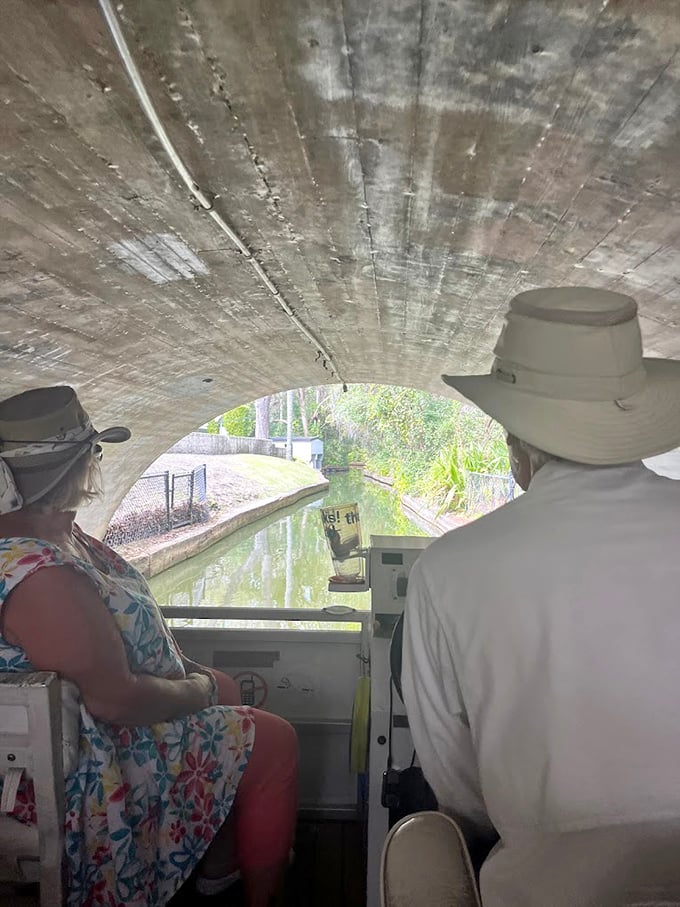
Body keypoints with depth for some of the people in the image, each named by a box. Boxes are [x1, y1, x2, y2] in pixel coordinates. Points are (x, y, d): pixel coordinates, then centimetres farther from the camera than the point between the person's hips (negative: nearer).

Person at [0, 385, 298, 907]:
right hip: (95, 767, -10)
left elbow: (115, 629, 10)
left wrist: (190, 669, 3)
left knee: (226, 688, 22)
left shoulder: (52, 532, -1)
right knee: (275, 742, -4)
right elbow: (114, 699, -31)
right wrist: (198, 690, -14)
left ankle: (218, 865, 34)